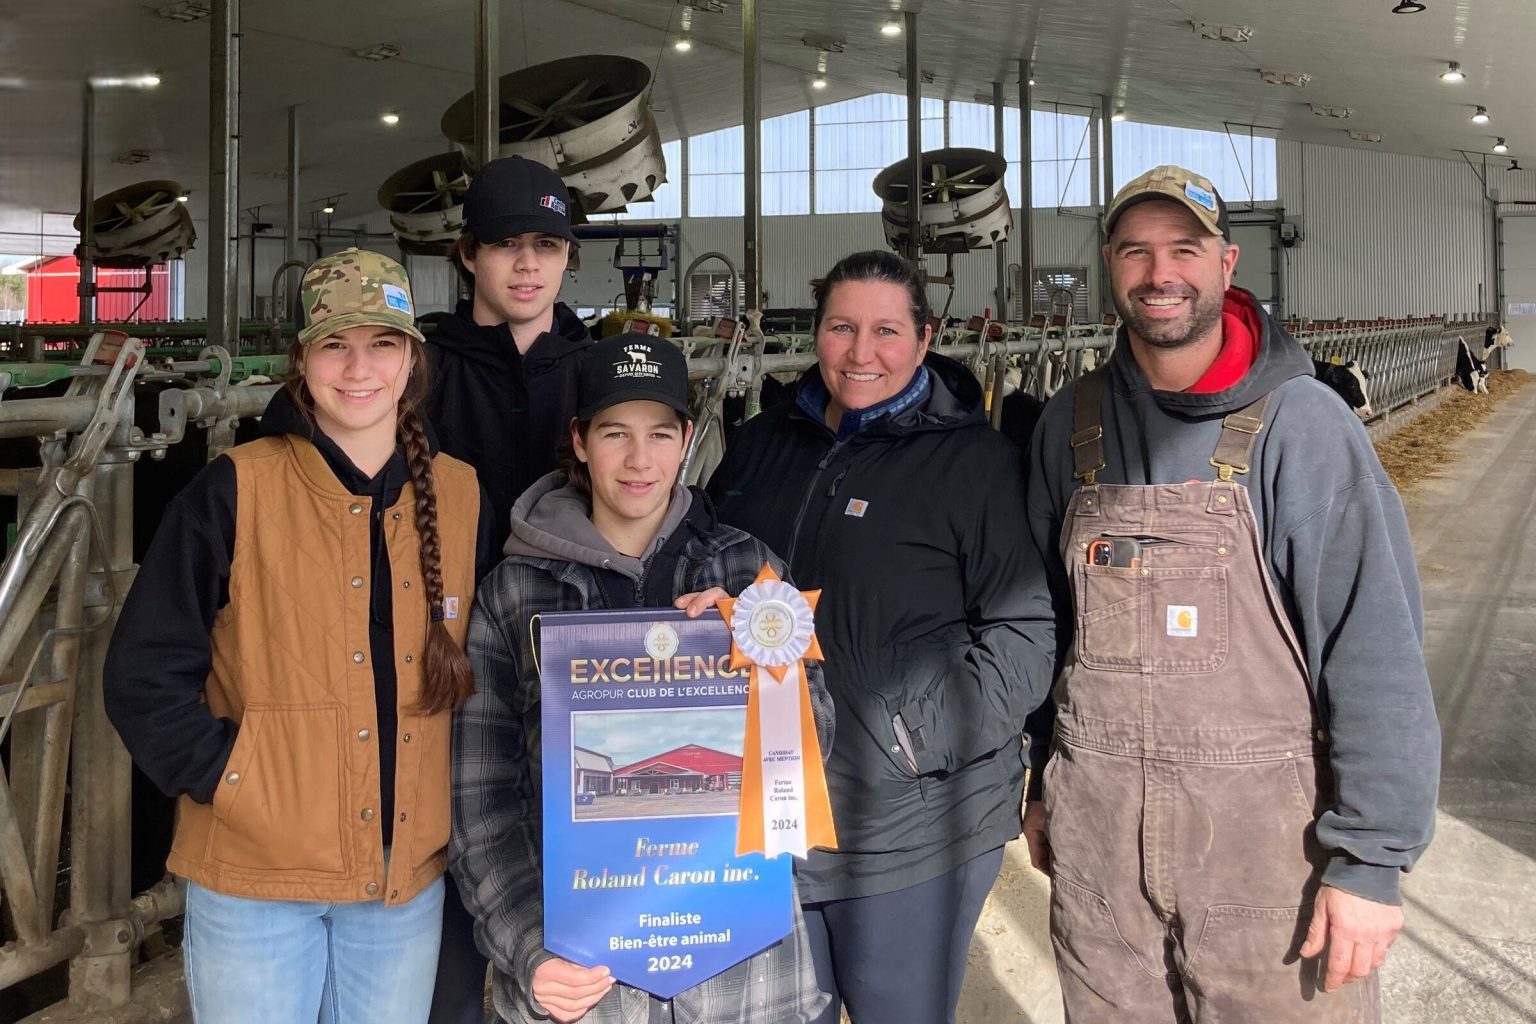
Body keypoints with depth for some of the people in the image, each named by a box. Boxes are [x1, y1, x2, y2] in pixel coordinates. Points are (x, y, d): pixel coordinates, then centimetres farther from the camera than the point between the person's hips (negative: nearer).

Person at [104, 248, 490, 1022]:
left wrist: (460, 805, 4)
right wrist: (224, 777, -13)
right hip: (255, 875, -3)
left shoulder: (458, 496, 3)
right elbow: (145, 673, -6)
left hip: (407, 872, 3)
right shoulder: (236, 490, -8)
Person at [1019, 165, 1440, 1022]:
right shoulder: (1072, 424, 4)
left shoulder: (1299, 422, -9)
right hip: (1096, 834, 4)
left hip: (1265, 831, -3)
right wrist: (1040, 781, 13)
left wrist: (1371, 860, -13)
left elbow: (1376, 653, -11)